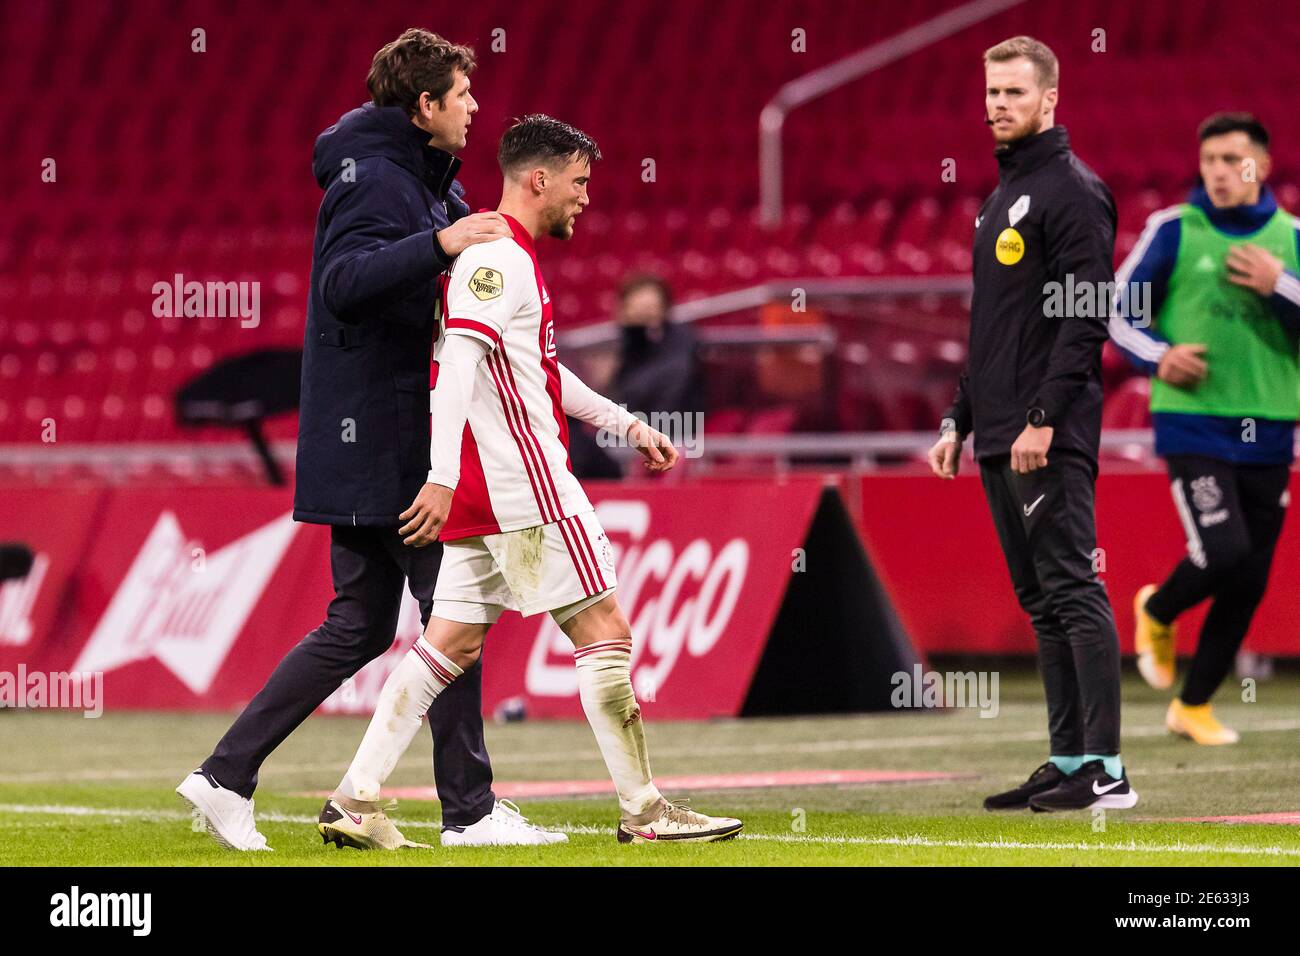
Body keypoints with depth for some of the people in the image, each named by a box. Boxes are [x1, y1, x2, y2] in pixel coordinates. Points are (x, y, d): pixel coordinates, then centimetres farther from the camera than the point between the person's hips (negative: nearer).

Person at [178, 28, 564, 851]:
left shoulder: (423, 177, 17)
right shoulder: (374, 178, -14)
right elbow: (344, 281, -30)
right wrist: (439, 243, -40)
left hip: (370, 437, 10)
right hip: (383, 439, -10)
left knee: (360, 627, 11)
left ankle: (227, 774, 9)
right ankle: (469, 810, 0)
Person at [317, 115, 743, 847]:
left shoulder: (512, 258, 20)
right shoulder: (498, 259, -12)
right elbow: (457, 362, -23)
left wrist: (626, 424, 31)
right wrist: (444, 476, -30)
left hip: (483, 496, 10)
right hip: (526, 489, -10)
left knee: (452, 644, 7)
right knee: (607, 630, -4)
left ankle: (355, 799, 3)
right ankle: (644, 810, -1)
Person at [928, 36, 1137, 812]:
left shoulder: (1072, 191, -9)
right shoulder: (1000, 197, 20)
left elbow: (1086, 317, -17)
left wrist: (1043, 420, -21)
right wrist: (960, 421, 21)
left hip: (1050, 440, -10)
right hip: (999, 440, 10)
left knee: (1073, 589, -11)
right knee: (1042, 602, 10)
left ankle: (1105, 768, -12)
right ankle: (1069, 759, 13)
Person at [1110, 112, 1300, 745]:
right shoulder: (1174, 230, -1)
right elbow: (1118, 311, 4)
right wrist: (1158, 356, -13)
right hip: (1194, 425, -4)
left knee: (1249, 584, 5)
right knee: (1223, 553, -20)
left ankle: (1193, 706, 21)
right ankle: (1156, 613, 13)